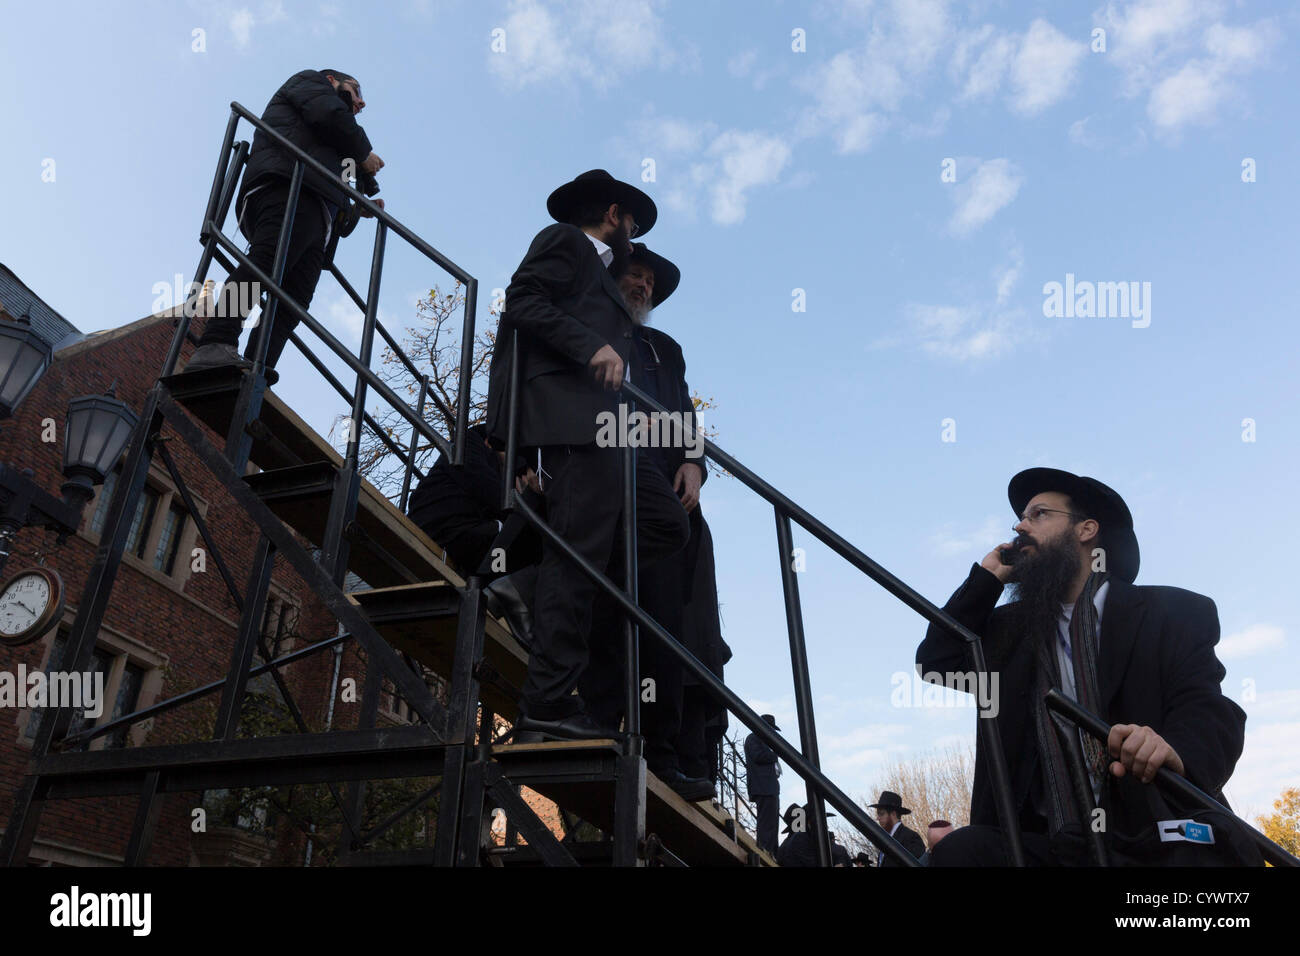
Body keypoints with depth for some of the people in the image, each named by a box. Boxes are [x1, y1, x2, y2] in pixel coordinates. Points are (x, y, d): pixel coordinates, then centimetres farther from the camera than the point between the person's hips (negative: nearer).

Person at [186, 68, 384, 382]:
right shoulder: (310, 80, 28)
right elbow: (329, 113, 5)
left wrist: (358, 208, 25)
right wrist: (363, 152, 15)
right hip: (288, 188, -7)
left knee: (293, 302, -14)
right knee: (265, 262, -29)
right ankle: (216, 346, -43)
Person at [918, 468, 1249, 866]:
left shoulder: (1174, 612, 7)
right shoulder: (1009, 627, 21)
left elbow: (1209, 709, -6)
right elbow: (936, 662, 12)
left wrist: (1177, 751, -30)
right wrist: (986, 578, 11)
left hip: (1158, 846, -3)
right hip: (1055, 847, 3)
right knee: (961, 848, -29)